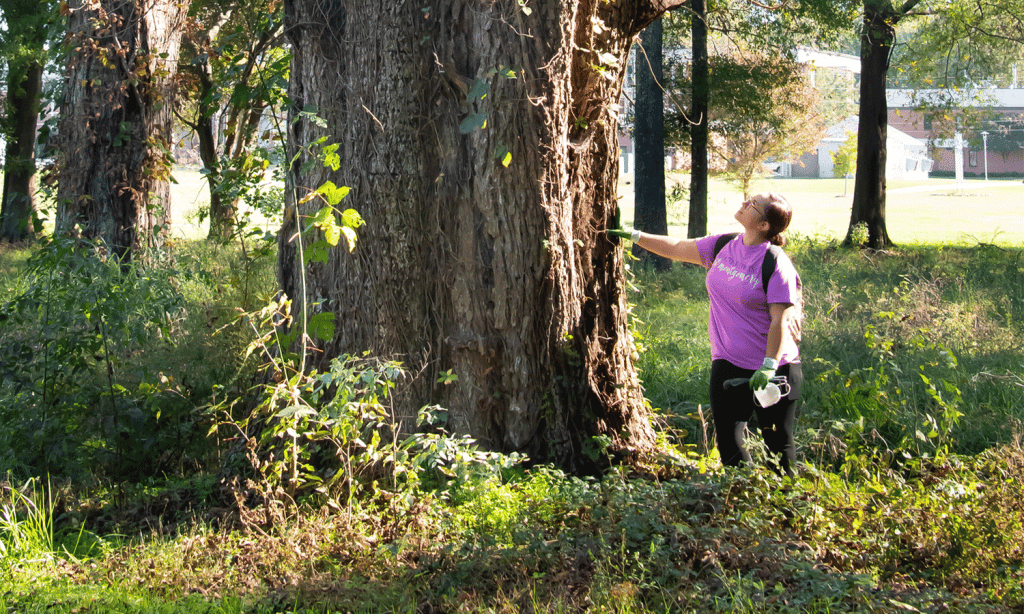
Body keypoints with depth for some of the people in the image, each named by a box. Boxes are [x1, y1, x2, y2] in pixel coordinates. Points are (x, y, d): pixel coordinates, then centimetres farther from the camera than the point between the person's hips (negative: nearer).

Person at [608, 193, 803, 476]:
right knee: (728, 444, 3)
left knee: (778, 443, 6)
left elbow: (781, 320, -17)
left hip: (773, 369, -5)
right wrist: (634, 236, 19)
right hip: (728, 365, 5)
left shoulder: (776, 264, -14)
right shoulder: (724, 246, 4)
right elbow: (677, 248, 18)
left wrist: (769, 365, -25)